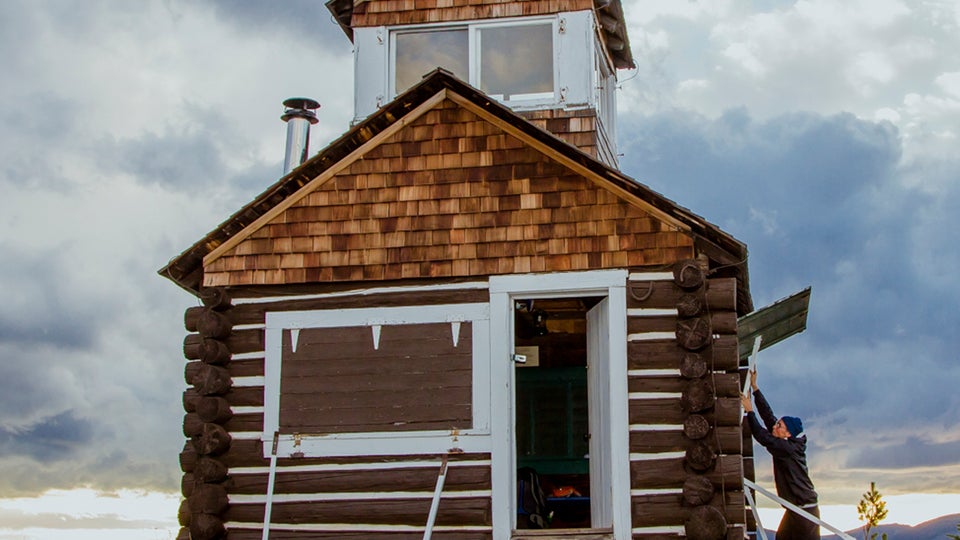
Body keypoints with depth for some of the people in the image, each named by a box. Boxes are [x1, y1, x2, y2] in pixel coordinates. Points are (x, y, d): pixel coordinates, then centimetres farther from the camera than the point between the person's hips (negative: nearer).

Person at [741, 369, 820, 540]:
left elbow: (762, 437, -24)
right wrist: (754, 388, 6)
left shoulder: (789, 448, -17)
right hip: (794, 508, 9)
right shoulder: (786, 444, 7)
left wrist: (749, 410, -17)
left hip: (805, 509, -9)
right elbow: (768, 415, 7)